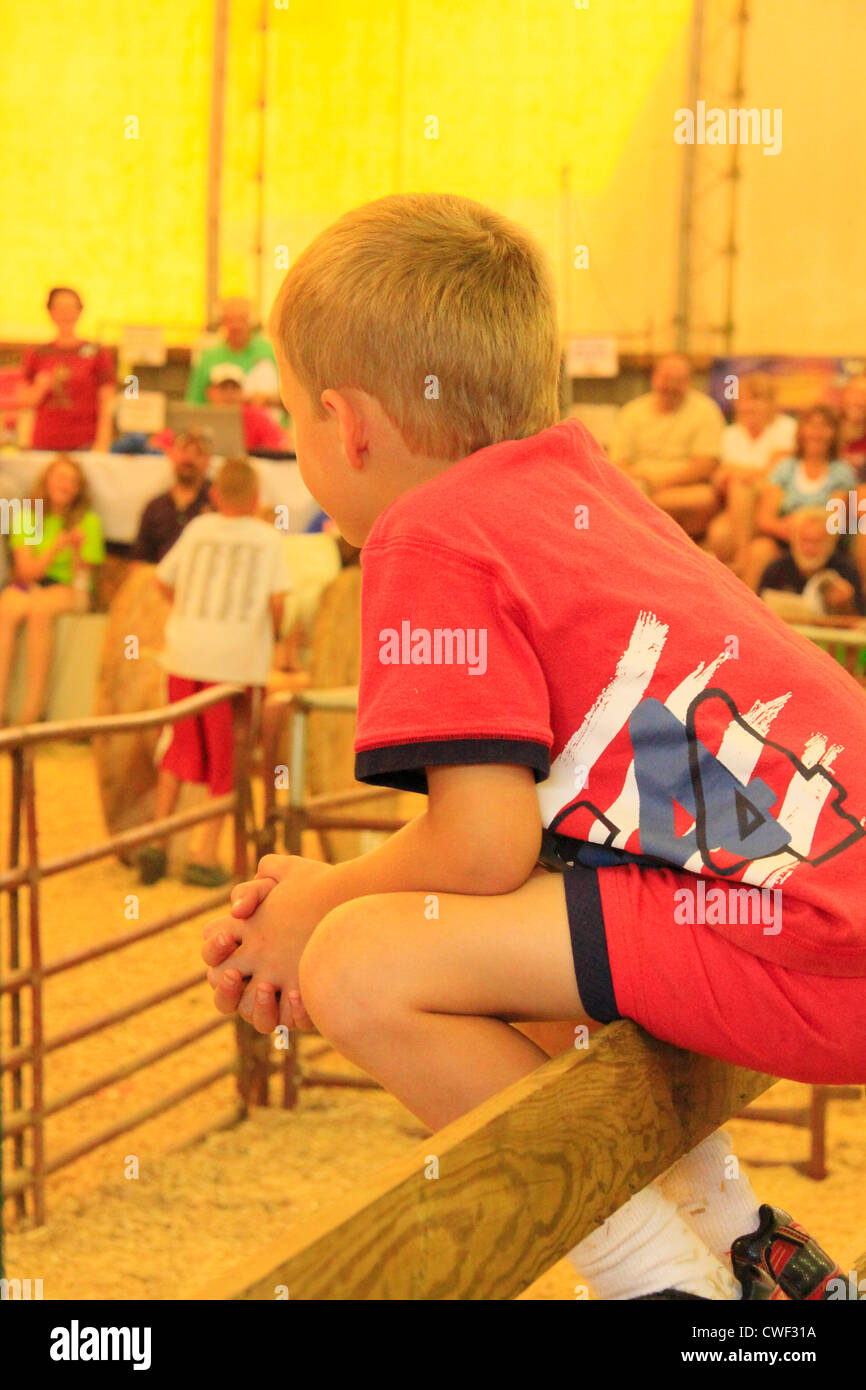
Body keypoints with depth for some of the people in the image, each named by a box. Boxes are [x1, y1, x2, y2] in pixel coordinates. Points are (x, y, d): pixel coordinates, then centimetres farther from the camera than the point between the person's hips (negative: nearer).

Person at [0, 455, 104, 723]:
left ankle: (32, 709, -40)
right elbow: (27, 570, -2)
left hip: (67, 590, -2)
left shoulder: (88, 521, 2)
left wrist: (76, 550, -22)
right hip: (28, 586, 2)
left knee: (39, 608, -36)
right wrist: (60, 545, -15)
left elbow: (81, 578, -3)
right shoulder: (27, 515, 6)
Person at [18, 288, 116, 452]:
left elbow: (107, 403, 1)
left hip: (84, 443, -2)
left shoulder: (97, 353, 3)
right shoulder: (36, 354, 10)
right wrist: (40, 388, -10)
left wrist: (102, 444, -7)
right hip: (44, 443, 2)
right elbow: (26, 400, 12)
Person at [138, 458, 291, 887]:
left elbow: (164, 581, 15)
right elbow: (277, 600, -8)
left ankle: (156, 840, 10)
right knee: (226, 756, 6)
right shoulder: (267, 538, 3)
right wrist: (273, 633, 12)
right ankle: (207, 856, 4)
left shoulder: (198, 528, 11)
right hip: (239, 658, -3)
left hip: (185, 653, 3)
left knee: (180, 746, 16)